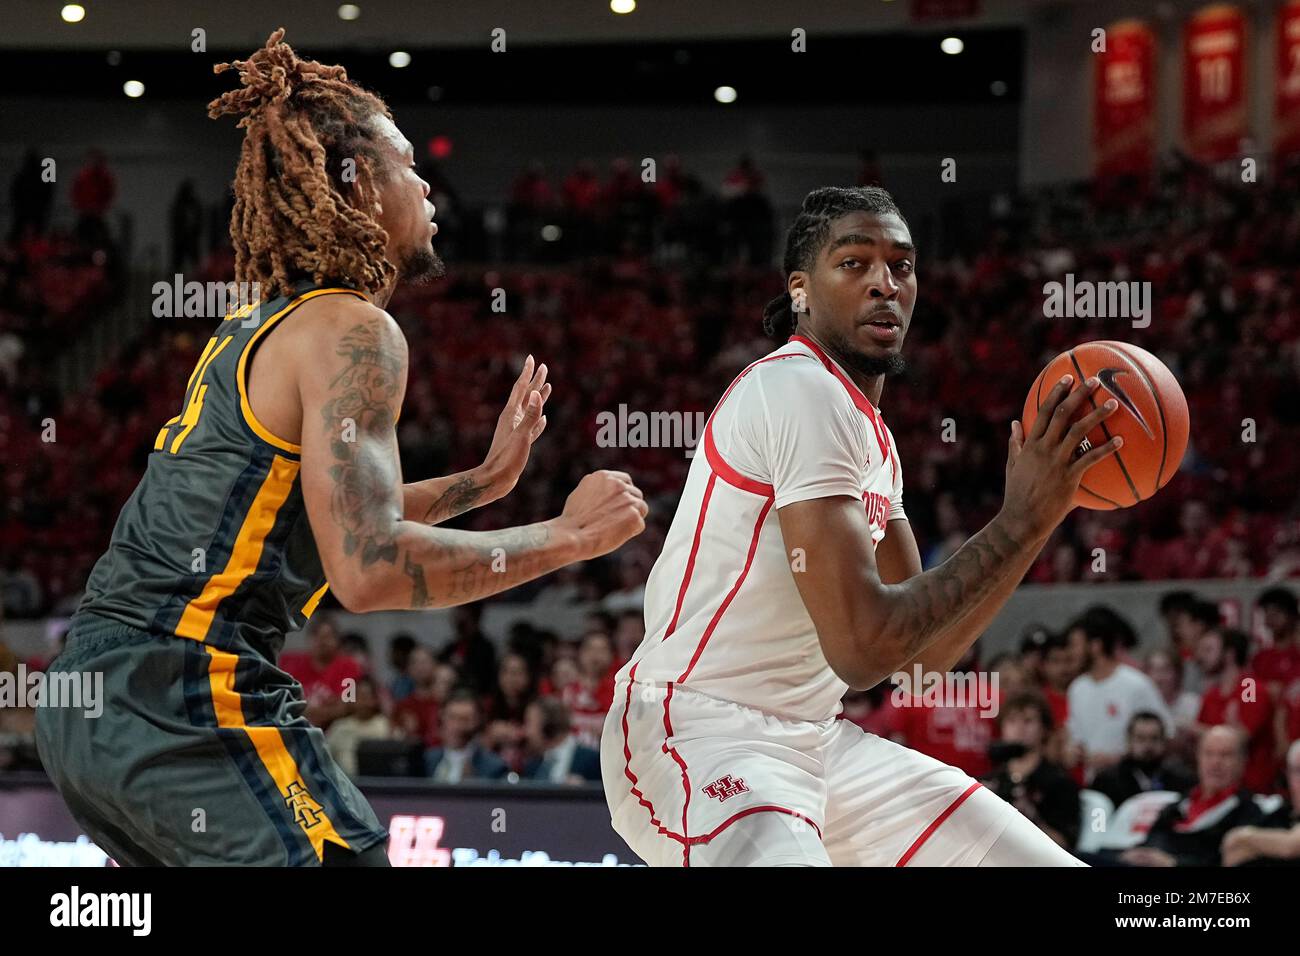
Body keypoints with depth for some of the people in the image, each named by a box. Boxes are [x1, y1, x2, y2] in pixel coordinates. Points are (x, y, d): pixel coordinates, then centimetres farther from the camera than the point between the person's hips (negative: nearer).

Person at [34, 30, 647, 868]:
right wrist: (566, 537, -10)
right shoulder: (351, 333, -9)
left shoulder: (259, 327, 20)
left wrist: (483, 482, 32)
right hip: (191, 703, -10)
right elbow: (370, 567, -19)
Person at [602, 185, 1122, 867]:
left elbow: (928, 649, 17)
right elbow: (860, 646, -23)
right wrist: (1020, 520, -16)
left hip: (811, 736, 11)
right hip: (700, 730, -10)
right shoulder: (803, 390, -15)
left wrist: (1045, 509, 7)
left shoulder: (871, 436, 16)